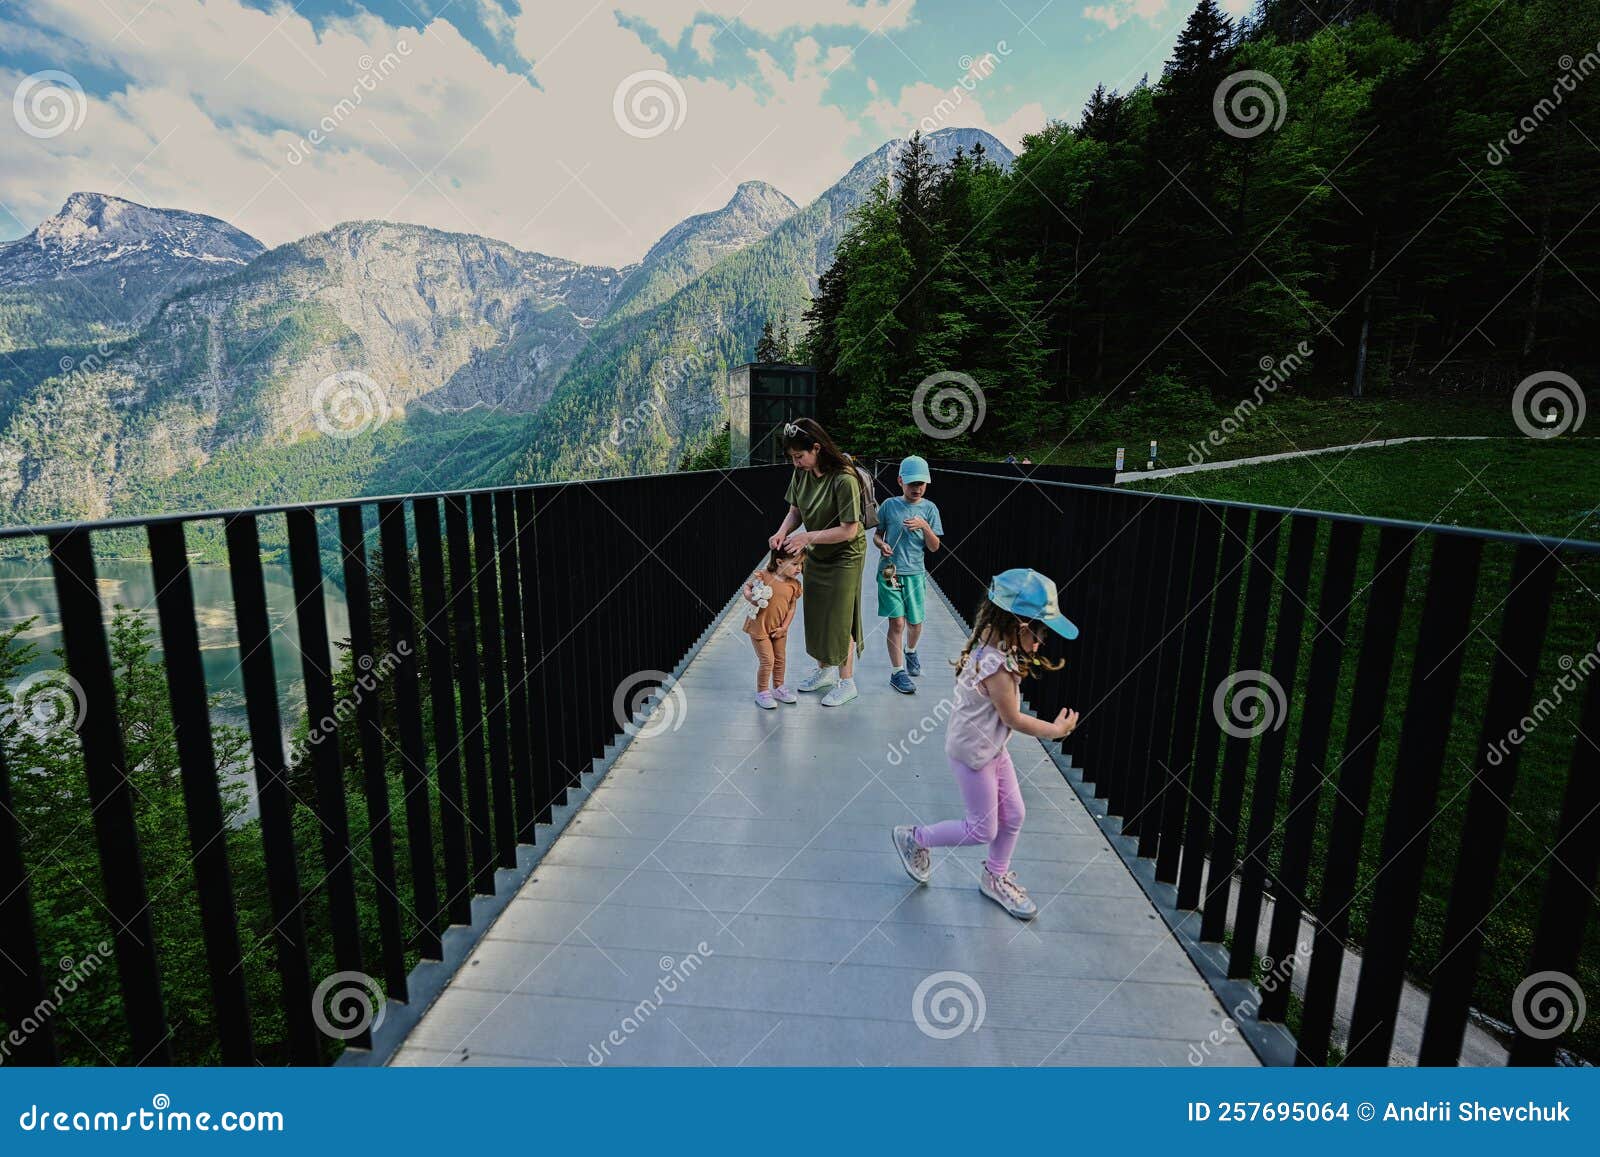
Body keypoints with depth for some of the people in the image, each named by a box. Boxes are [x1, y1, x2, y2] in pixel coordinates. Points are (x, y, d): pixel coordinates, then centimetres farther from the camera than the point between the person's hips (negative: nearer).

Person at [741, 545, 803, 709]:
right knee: (767, 660, -1)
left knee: (780, 659, 17)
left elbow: (792, 607, -1)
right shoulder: (762, 576, -20)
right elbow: (746, 587, -3)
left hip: (779, 629, 5)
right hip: (759, 627, -5)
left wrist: (784, 627, -6)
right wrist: (749, 596, -23)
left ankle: (778, 688, 37)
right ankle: (762, 692, 18)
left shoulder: (794, 584, -8)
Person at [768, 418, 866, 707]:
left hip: (845, 556, -7)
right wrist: (783, 533, -17)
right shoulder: (802, 472, -9)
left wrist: (807, 536, -29)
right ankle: (825, 669, 37)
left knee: (839, 618, 2)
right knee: (816, 615, 17)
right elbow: (795, 510, 2)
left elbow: (849, 530, -28)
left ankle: (846, 682, 19)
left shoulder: (844, 480, -30)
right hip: (816, 554, 7)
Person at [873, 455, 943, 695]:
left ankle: (910, 651, 44)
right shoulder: (889, 505, 1)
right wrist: (881, 544, -12)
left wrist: (924, 526, -16)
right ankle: (897, 672, 5)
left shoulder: (929, 509, 2)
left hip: (915, 572, 2)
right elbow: (877, 534, 10)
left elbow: (934, 547, 0)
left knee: (915, 622, 12)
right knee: (897, 621, -6)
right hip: (889, 570, -2)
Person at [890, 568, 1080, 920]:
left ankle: (996, 878, 39)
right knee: (983, 830, 6)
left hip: (993, 747, 9)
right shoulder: (997, 667, -33)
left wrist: (1028, 655, -1)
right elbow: (1013, 719, -20)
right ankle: (914, 838, 24)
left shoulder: (993, 644, -5)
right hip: (972, 753, -9)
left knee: (1013, 815, 17)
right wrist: (1056, 730, -7)